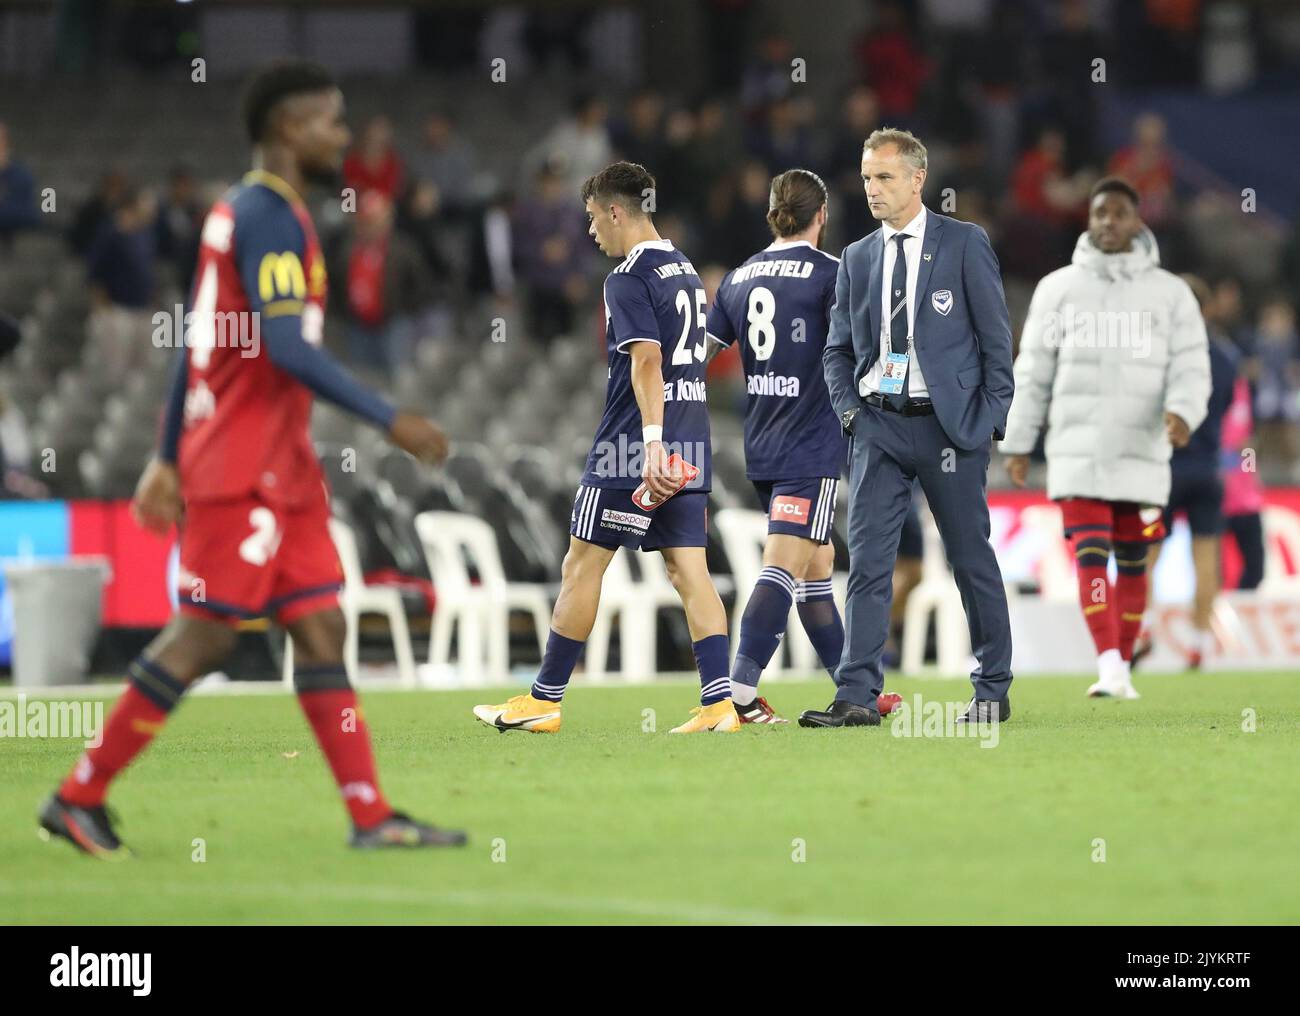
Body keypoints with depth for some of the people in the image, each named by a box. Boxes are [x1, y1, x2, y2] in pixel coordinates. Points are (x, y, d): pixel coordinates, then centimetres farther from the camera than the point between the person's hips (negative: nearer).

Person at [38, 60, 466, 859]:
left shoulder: (244, 211, 17)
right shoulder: (269, 216, -14)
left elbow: (197, 343, 20)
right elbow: (287, 346, -23)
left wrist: (171, 458, 21)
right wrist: (391, 421, -21)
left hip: (282, 464, 10)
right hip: (244, 466, -10)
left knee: (321, 628, 5)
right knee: (207, 634, -6)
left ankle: (372, 815, 4)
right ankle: (80, 796, 1)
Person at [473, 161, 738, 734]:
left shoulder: (629, 280, -11)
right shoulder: (685, 271, 16)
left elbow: (647, 361, -22)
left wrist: (652, 442, -30)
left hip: (632, 448, -8)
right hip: (691, 446, 8)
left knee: (582, 566, 1)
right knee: (689, 571, 3)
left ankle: (544, 701, 7)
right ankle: (720, 701, -8)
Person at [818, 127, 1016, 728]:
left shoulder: (964, 244, -1)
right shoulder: (857, 259, 12)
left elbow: (996, 337, -1)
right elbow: (839, 348, 18)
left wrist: (989, 421, -6)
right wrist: (848, 409, 2)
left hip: (949, 425, -3)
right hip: (879, 426, 3)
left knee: (972, 560, 4)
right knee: (867, 561, -6)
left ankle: (993, 690, 15)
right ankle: (857, 697, -9)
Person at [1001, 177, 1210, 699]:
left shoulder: (1170, 293, 6)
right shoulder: (1059, 288, 7)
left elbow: (1191, 368, 1)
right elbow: (1033, 372, 9)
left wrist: (1182, 411, -20)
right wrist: (1017, 444, 8)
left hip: (1142, 454, 1)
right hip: (1077, 453, -1)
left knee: (1131, 563, 6)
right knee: (1090, 556, -13)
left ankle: (1122, 669, 18)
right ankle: (1109, 669, -22)